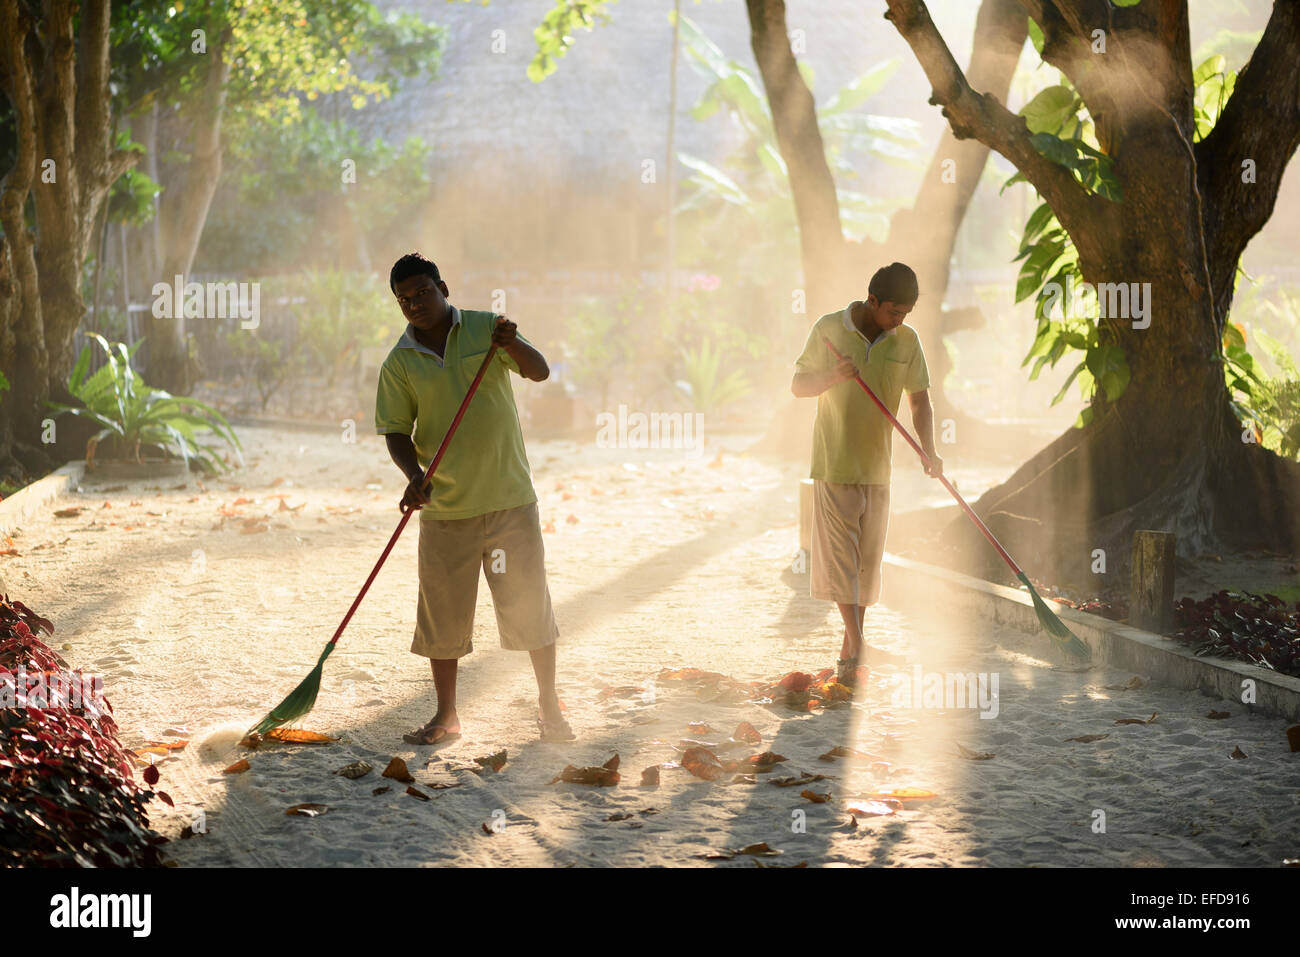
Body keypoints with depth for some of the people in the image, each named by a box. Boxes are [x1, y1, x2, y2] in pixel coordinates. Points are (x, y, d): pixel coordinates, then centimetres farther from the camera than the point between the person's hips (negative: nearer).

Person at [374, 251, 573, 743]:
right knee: (442, 610, 4)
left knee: (530, 601, 3)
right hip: (444, 507, 1)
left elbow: (539, 371, -4)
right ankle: (446, 715, 19)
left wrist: (512, 345, -25)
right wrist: (414, 475, -17)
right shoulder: (399, 363, 2)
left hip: (509, 495, -1)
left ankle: (549, 706, 18)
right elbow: (396, 431, 1)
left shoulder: (485, 328, 3)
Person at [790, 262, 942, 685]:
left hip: (877, 467, 3)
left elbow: (919, 399, 2)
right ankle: (857, 645, -12)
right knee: (839, 556, -9)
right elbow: (797, 384, -1)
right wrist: (834, 376, -22)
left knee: (867, 562, 8)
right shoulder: (829, 329, -7)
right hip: (834, 463, -3)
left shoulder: (907, 340, -1)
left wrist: (929, 450, -14)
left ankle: (847, 651, 18)